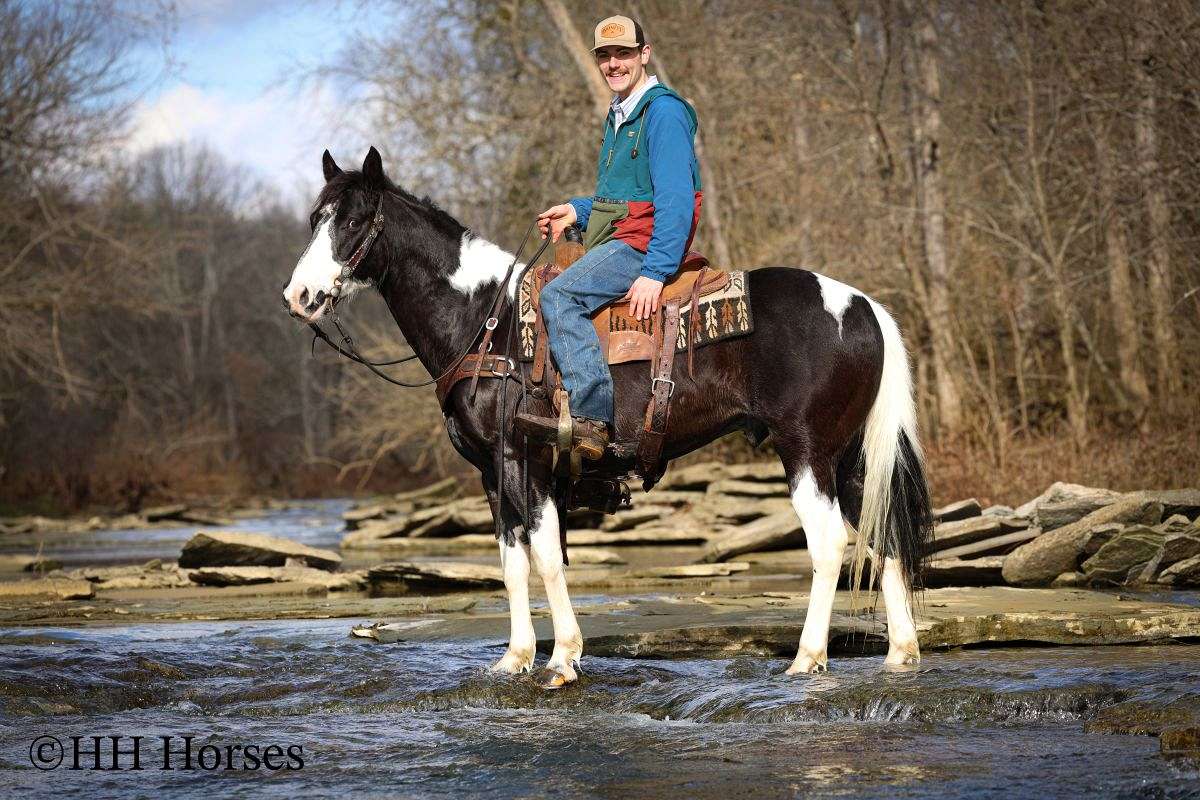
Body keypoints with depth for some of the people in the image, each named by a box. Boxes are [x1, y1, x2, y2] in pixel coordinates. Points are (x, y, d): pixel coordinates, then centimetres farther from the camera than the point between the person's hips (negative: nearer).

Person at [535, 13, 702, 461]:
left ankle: (592, 417, -35)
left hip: (643, 243, -11)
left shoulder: (664, 112, -13)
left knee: (558, 295, -29)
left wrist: (655, 273, -28)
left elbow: (675, 201, -21)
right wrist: (577, 211, 13)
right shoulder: (618, 116, 19)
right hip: (614, 242, 11)